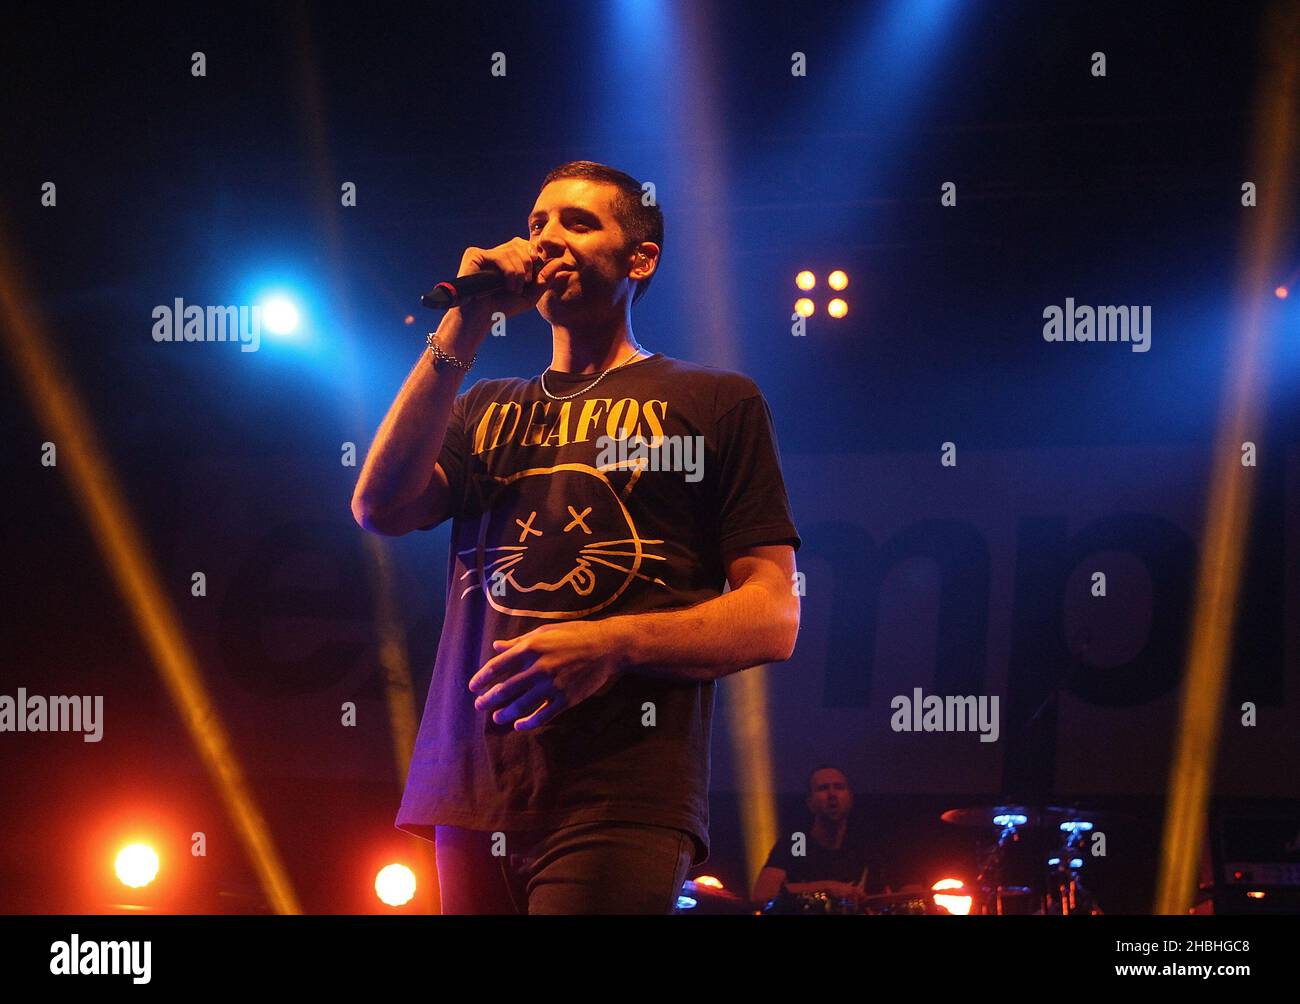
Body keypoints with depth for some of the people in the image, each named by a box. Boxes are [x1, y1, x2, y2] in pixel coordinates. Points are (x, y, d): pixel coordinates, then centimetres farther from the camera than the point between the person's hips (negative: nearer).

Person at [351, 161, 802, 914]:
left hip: (621, 801, -4)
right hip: (475, 794, 4)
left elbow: (774, 618, 1)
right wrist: (462, 333, 3)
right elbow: (382, 509, 4)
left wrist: (609, 645, -16)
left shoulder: (715, 401, 9)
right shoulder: (484, 409, 23)